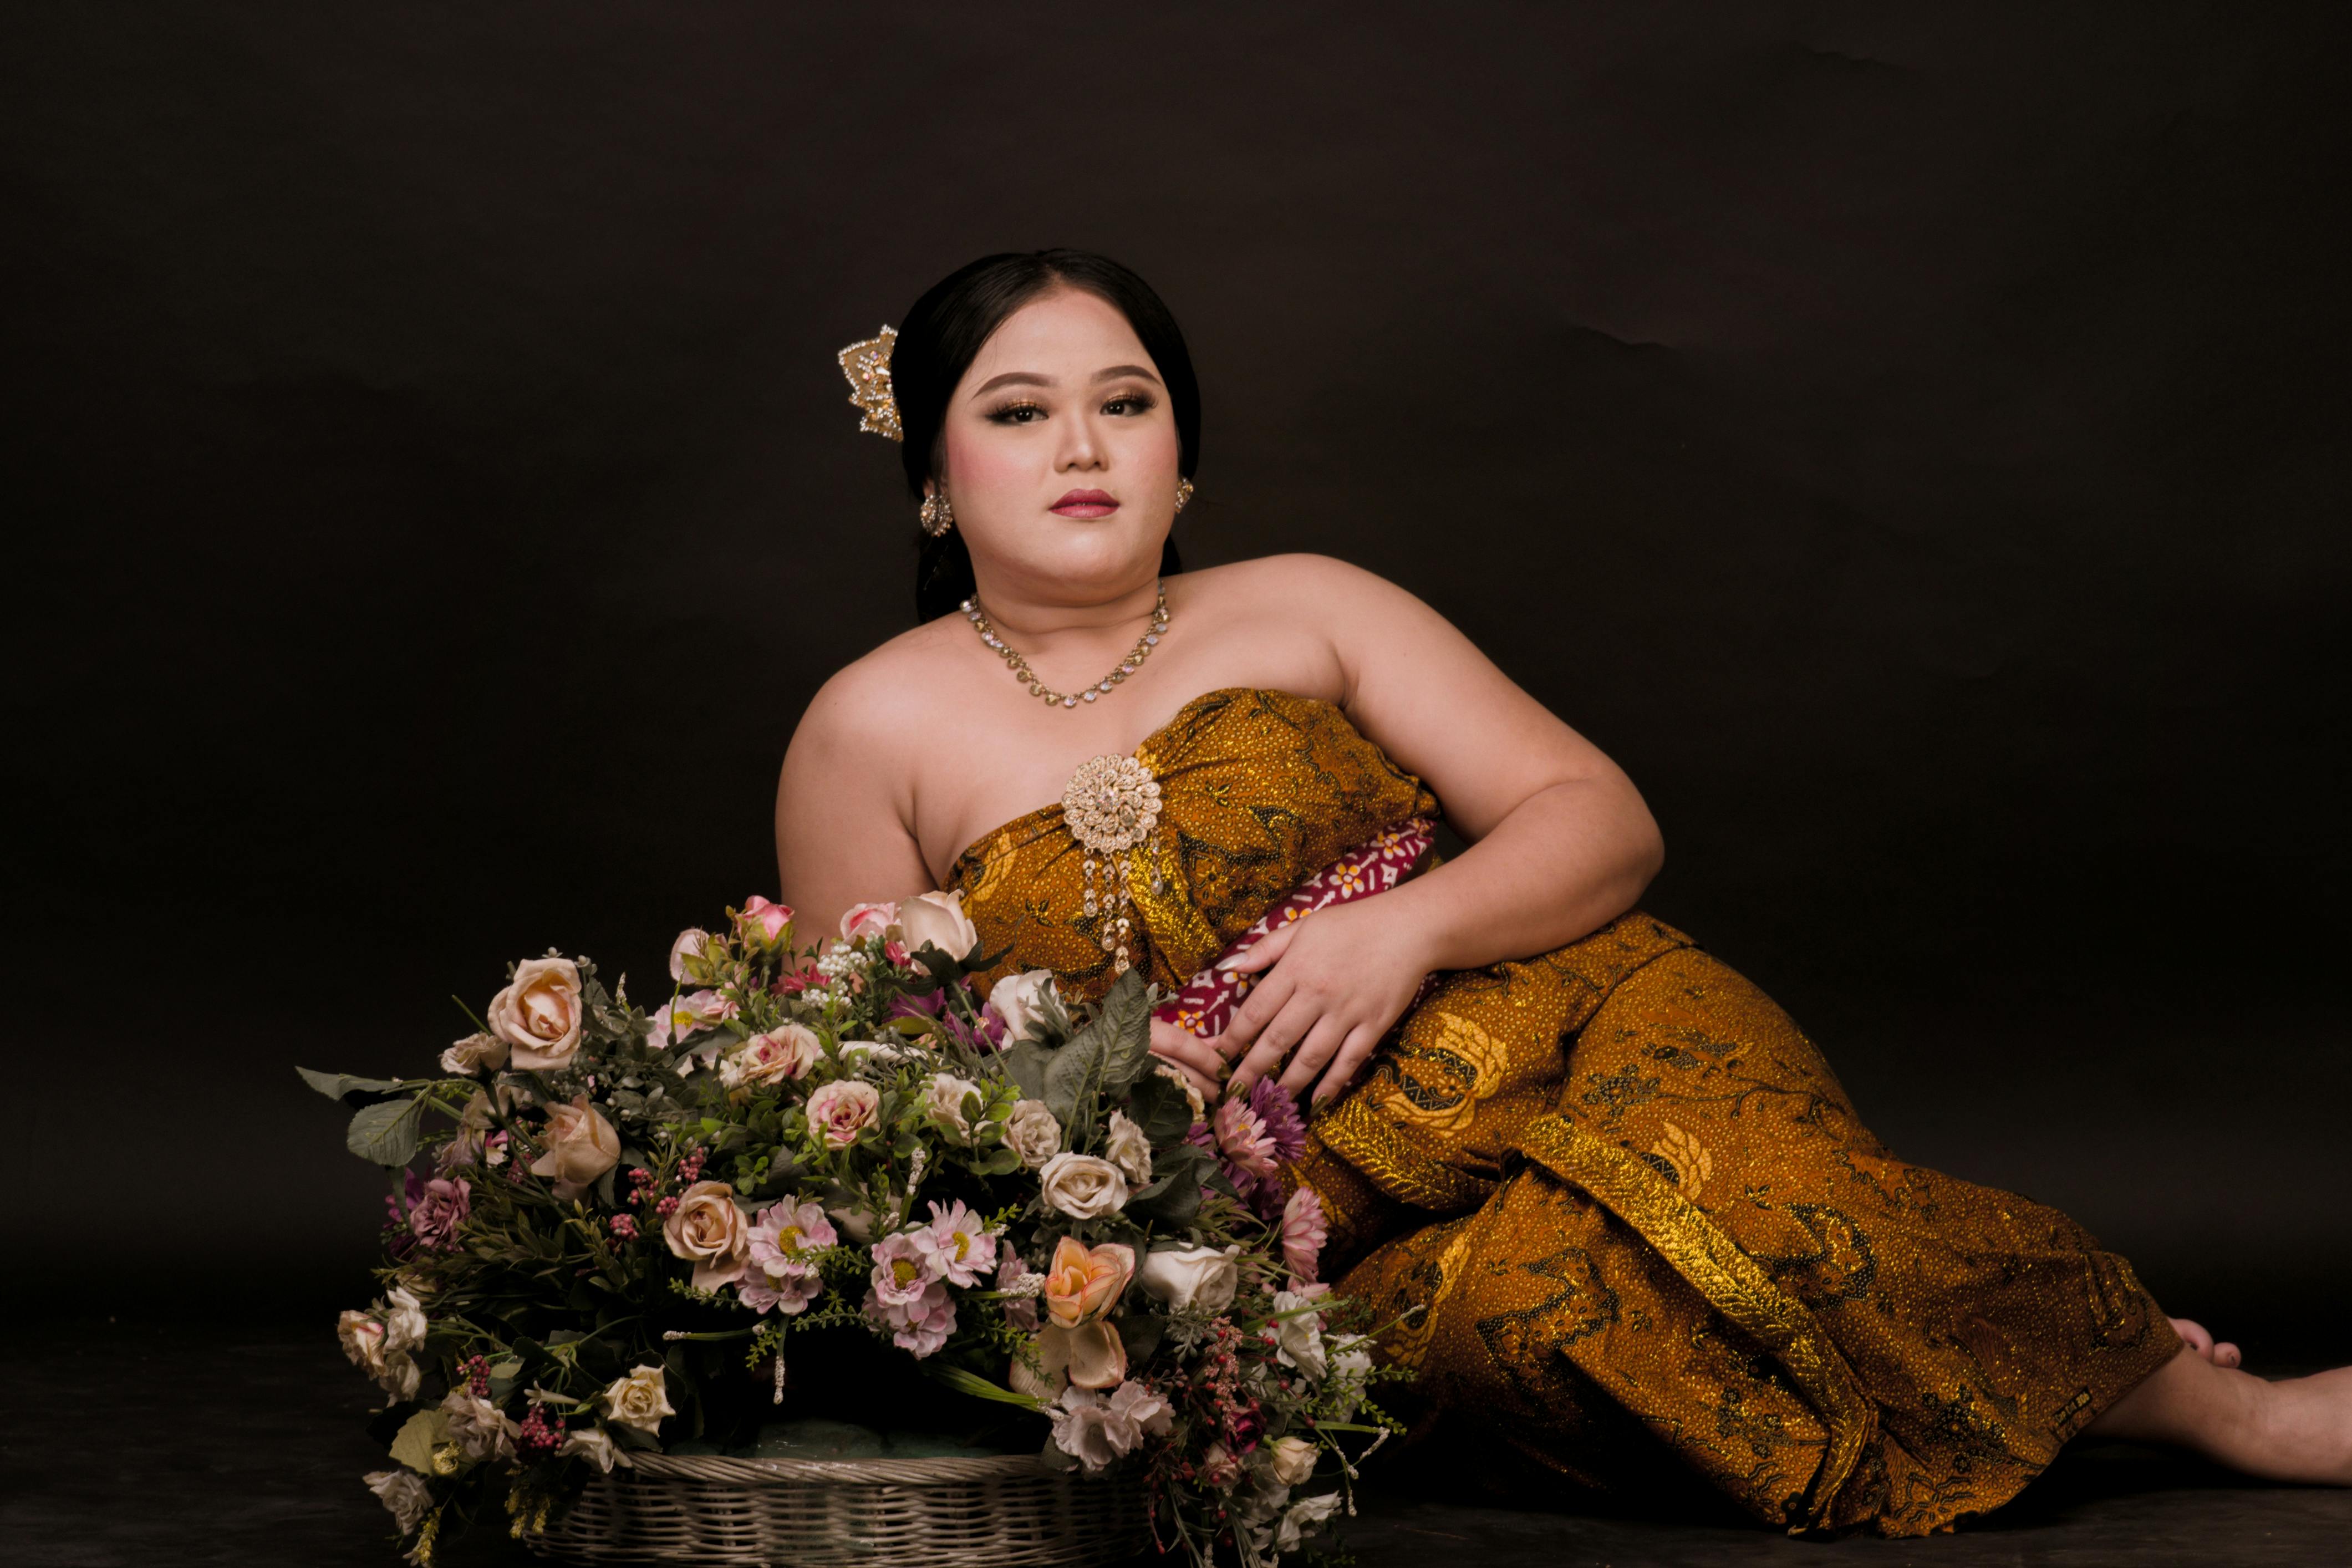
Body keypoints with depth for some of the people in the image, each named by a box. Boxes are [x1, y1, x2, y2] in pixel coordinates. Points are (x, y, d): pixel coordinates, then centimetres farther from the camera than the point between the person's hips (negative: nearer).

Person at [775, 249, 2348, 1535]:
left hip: (1526, 1012, 2)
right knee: (1535, 1283, -33)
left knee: (1690, 1157, -34)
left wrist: (1408, 926, -13)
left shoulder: (1302, 609, 10)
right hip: (1292, 1229, -1)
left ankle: (2198, 1388, -22)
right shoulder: (876, 731, 6)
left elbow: (1606, 820, 5)